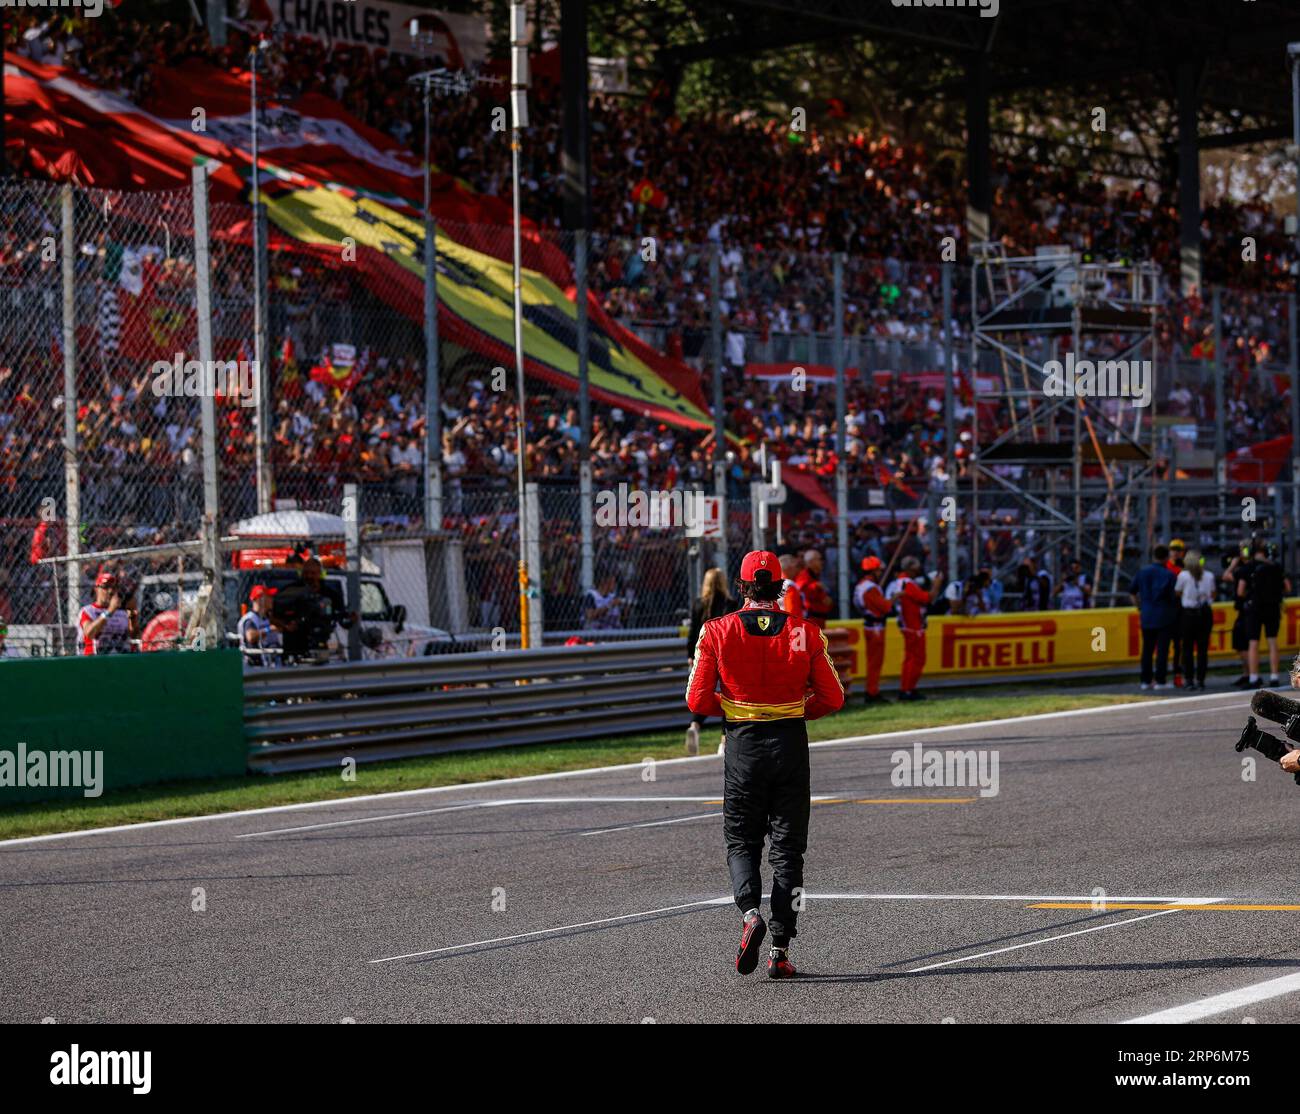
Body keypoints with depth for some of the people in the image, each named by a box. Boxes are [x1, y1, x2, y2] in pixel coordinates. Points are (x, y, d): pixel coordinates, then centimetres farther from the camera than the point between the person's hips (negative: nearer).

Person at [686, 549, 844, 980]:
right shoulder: (805, 632, -2)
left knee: (741, 842, 13)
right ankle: (780, 949, 1)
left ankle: (750, 913, -16)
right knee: (787, 848, 7)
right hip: (791, 744, 1)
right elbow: (833, 698, 0)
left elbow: (698, 701, -4)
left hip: (743, 745, -1)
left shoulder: (717, 632, -4)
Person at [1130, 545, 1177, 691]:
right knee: (1162, 649, 0)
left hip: (1146, 615, 4)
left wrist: (1139, 607, 23)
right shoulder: (1168, 575, -11)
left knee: (1147, 649, 11)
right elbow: (1173, 597, -10)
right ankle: (1160, 681, 0)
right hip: (1164, 616, -4)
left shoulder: (1142, 572, 3)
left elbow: (1132, 591, 12)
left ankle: (1145, 681, 11)